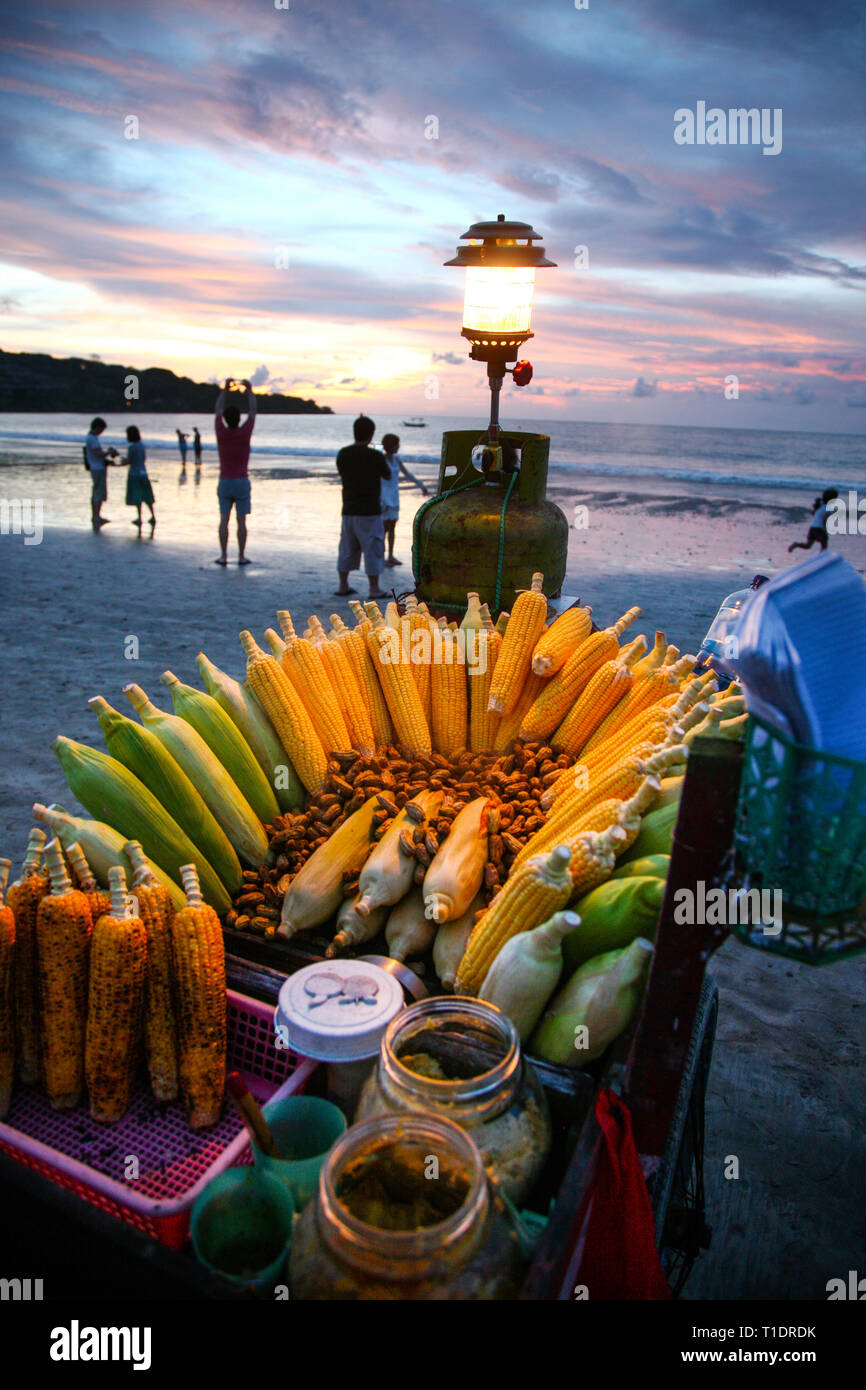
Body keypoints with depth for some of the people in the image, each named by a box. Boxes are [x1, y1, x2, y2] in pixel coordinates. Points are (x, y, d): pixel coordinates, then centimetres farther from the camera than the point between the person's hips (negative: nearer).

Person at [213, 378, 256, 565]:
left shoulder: (221, 433, -7)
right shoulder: (244, 433, -11)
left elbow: (217, 411, 10)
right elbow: (252, 412, 5)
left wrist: (225, 388, 16)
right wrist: (249, 390, 14)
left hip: (224, 482, 2)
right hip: (242, 481, -2)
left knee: (224, 520, 3)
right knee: (241, 520, 0)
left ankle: (223, 556, 0)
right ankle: (241, 557, 1)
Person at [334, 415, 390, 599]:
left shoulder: (342, 454, 1)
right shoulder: (374, 456, -14)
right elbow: (387, 475, 2)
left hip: (348, 511, 5)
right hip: (370, 511, -5)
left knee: (347, 549, 14)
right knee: (373, 549, 2)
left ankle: (343, 586, 18)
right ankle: (374, 589, 3)